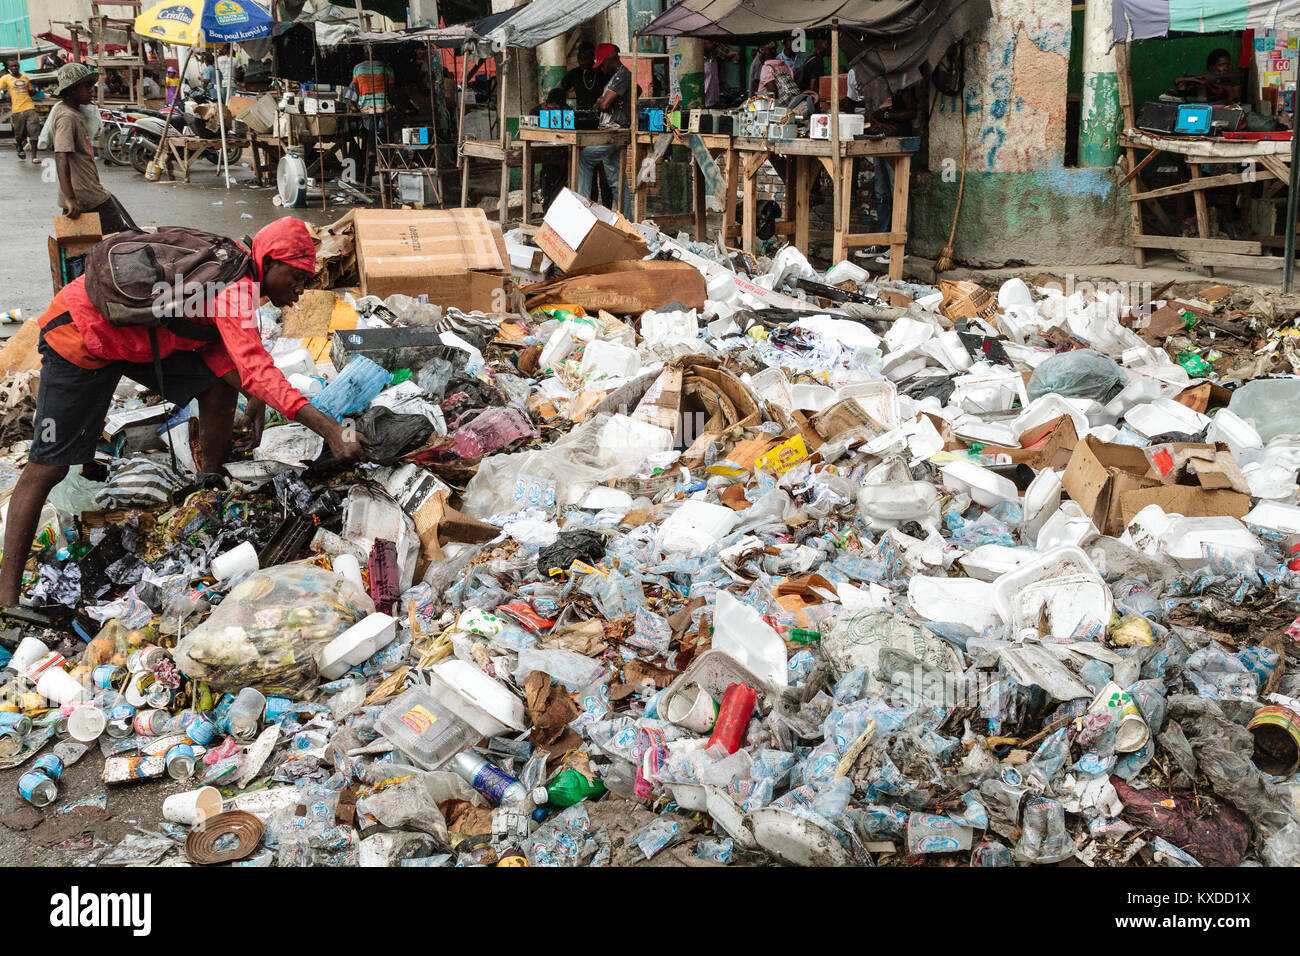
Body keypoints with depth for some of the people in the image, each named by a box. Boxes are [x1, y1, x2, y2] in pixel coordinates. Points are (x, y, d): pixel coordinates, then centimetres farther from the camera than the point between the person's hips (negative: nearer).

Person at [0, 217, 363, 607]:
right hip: (80, 334, -9)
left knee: (217, 384, 2)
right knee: (48, 467, -9)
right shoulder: (238, 281, -26)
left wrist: (253, 392, -13)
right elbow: (254, 365, -36)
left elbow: (216, 350, 3)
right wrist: (328, 427, -41)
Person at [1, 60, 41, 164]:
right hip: (17, 110, -2)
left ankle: (34, 156, -5)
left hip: (30, 108, 2)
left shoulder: (25, 77, 12)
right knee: (19, 134, 8)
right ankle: (20, 150, 36)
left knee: (34, 132, -7)